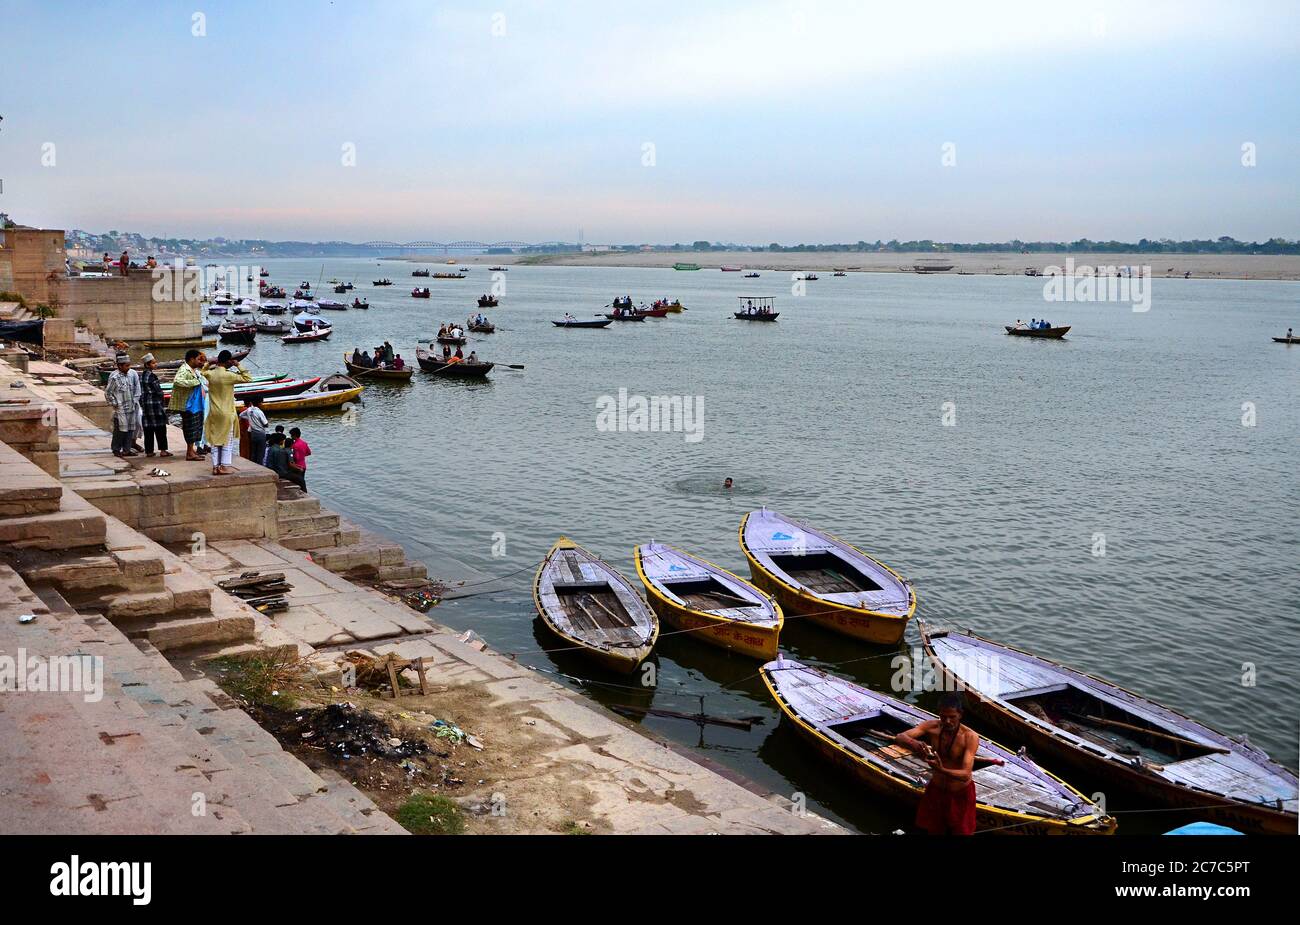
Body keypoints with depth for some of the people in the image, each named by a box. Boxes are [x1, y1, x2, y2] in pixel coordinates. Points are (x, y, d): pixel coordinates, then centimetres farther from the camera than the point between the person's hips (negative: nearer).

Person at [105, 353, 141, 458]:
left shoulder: (133, 374, 1)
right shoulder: (114, 377, -13)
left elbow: (137, 389, 12)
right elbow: (108, 393, -6)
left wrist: (135, 401, 7)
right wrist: (114, 404, -6)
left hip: (131, 408, 5)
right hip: (120, 409, -5)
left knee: (131, 429, 7)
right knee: (120, 429, -3)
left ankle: (127, 449, 16)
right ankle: (116, 450, 9)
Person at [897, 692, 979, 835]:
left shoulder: (970, 737, -25)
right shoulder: (931, 727, -15)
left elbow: (966, 774, -34)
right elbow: (899, 738, -25)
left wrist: (942, 770, -52)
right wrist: (914, 744, -48)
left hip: (960, 794, -3)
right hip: (936, 790, 3)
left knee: (960, 831, 12)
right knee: (933, 830, 17)